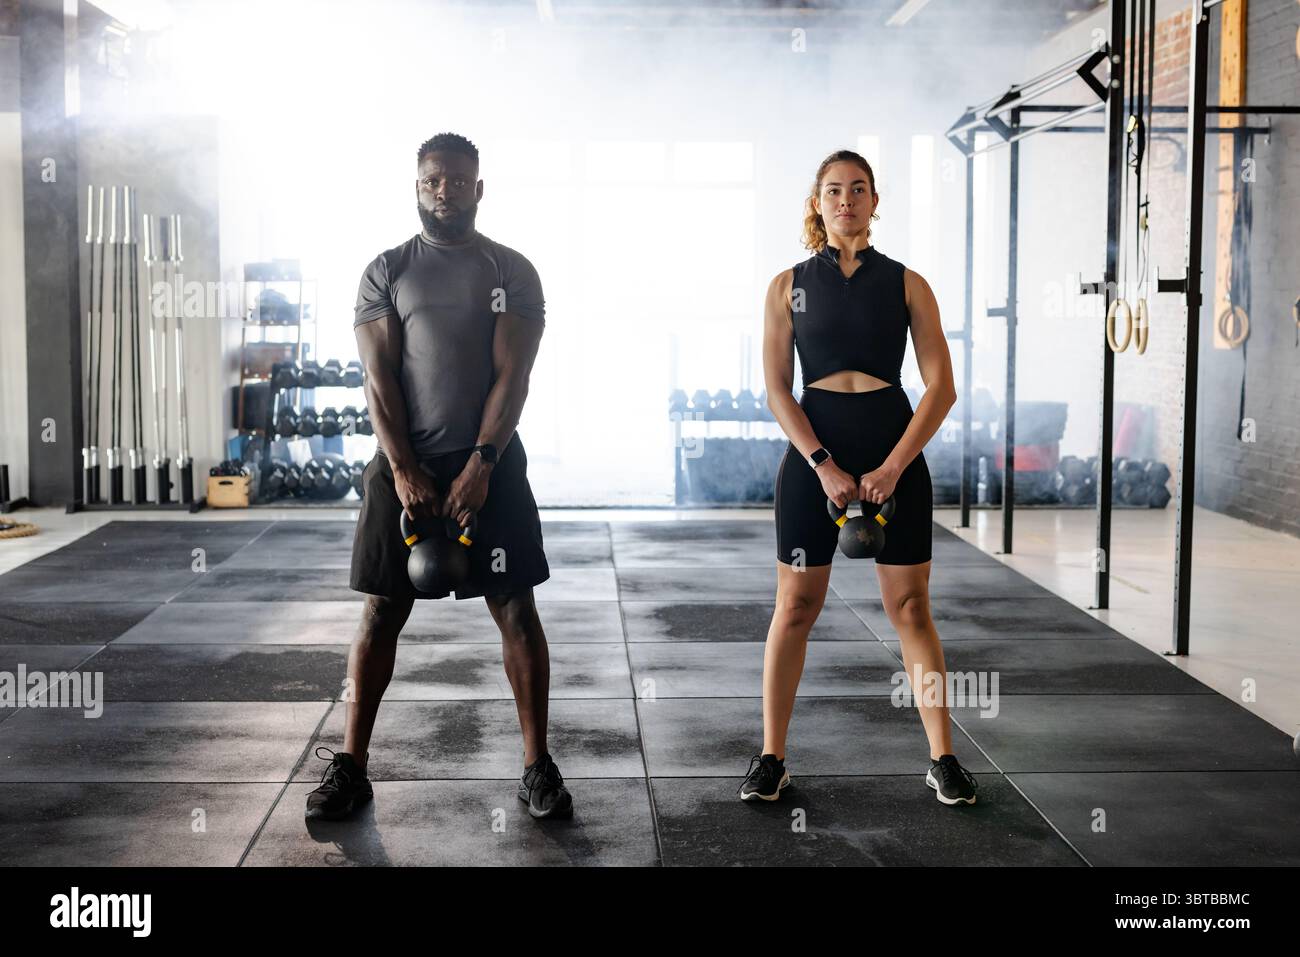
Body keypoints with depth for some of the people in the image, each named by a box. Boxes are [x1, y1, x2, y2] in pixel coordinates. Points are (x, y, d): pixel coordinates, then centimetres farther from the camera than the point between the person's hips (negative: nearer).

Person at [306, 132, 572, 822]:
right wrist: (404, 470, -11)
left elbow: (512, 375, -4)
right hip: (404, 464, 1)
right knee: (382, 611, 3)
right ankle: (351, 766, 12)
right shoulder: (386, 271, 6)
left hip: (489, 463, 0)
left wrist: (480, 465, -14)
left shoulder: (512, 272, 4)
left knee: (516, 609, 0)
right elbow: (378, 376, -2)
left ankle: (537, 765, 8)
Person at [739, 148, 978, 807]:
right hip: (812, 450, 0)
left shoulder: (906, 284, 4)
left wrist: (892, 467, -11)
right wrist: (824, 464, -14)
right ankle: (771, 759, 12)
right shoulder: (789, 286, 4)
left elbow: (941, 388, -1)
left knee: (910, 606, 2)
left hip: (896, 450, 0)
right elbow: (777, 390, -2)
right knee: (796, 607, 3)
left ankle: (943, 760, 10)